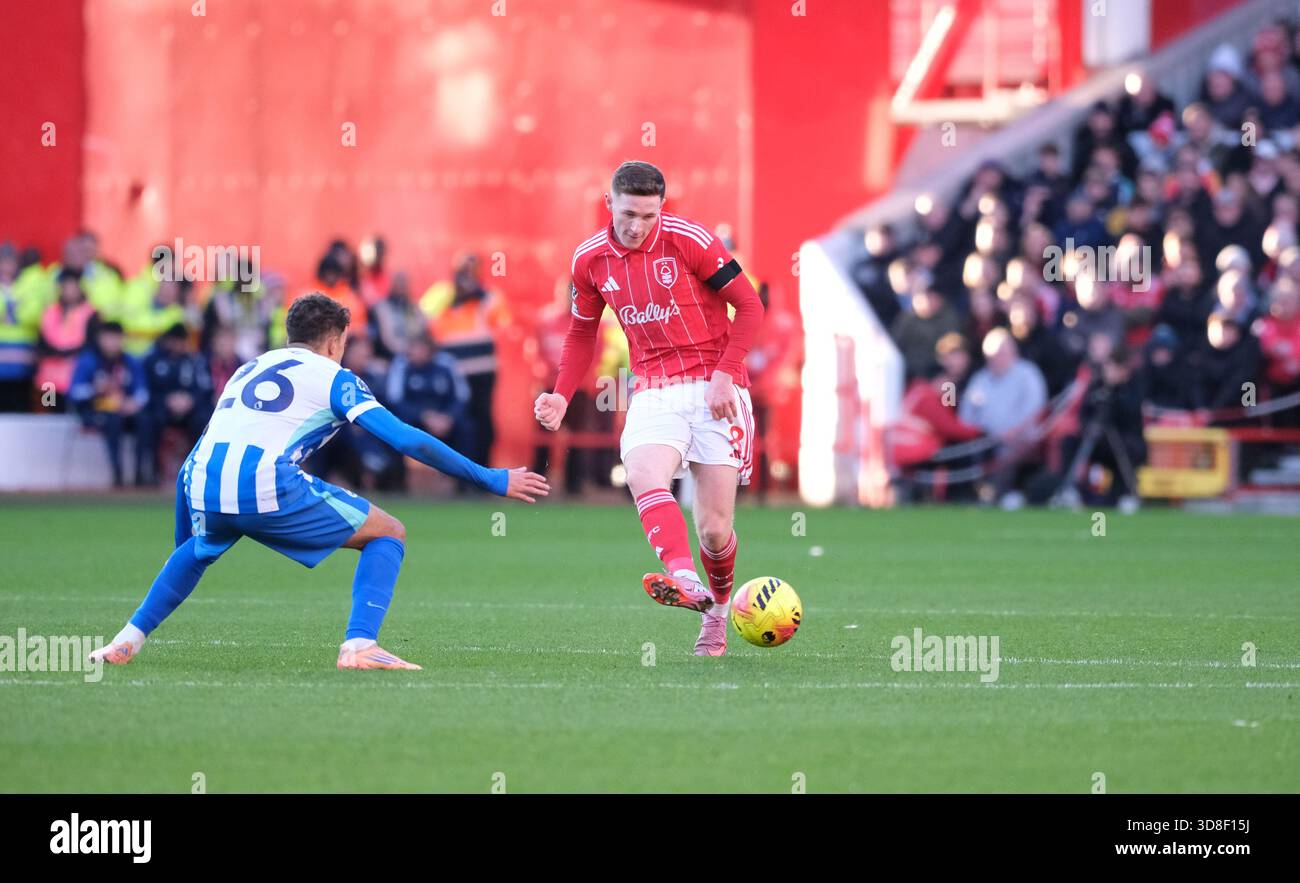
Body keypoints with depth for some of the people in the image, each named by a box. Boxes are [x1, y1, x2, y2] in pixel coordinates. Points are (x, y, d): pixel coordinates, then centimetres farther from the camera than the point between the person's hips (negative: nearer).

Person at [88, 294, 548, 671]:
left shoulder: (248, 369, 31)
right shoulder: (333, 378, 15)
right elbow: (406, 439, 4)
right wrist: (490, 480, 11)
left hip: (203, 486, 6)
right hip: (268, 486, -6)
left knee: (199, 549, 41)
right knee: (388, 533, 11)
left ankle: (128, 640, 29)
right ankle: (359, 645, -7)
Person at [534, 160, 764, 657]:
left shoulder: (687, 240, -10)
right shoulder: (590, 260, 3)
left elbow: (749, 305, -5)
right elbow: (582, 333, 19)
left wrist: (725, 373, -14)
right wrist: (561, 396, 6)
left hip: (714, 389, -3)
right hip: (654, 392, 3)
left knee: (714, 531, -4)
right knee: (643, 475, -32)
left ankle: (717, 611, 26)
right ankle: (685, 582, -51)